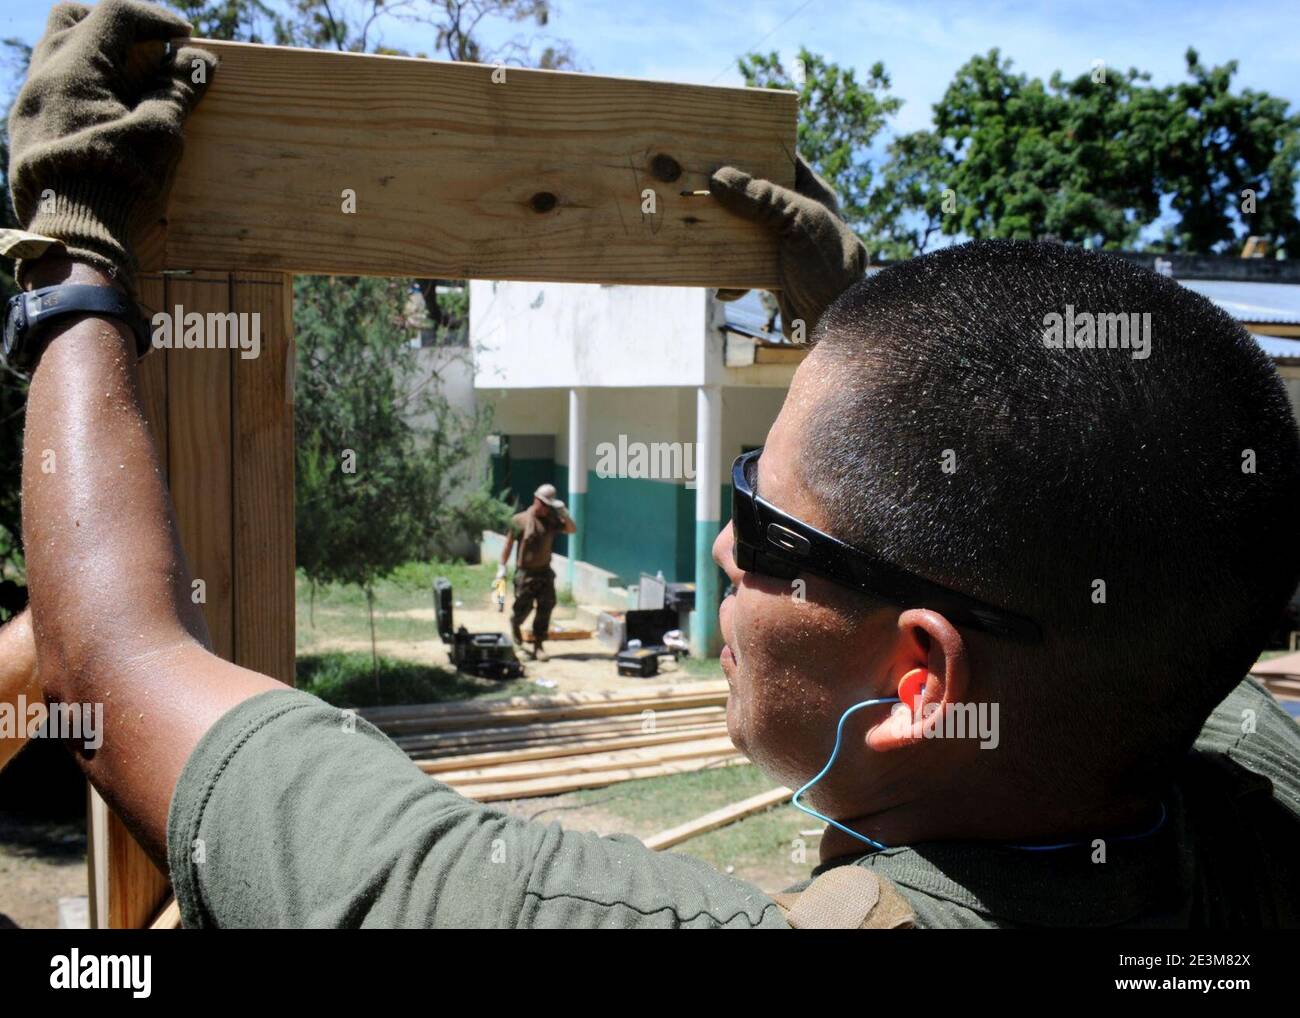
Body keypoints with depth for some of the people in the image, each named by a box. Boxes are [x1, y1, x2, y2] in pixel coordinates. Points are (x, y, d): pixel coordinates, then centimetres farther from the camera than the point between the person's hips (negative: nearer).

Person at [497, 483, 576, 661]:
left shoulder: (551, 520, 6)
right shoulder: (520, 520, -6)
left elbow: (572, 529, 4)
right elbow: (508, 544, -3)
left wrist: (563, 513, -9)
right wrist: (502, 566, -5)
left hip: (544, 572, 4)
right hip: (525, 573, -4)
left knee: (545, 609, -1)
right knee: (523, 608, 2)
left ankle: (539, 645, 9)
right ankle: (515, 625, 38)